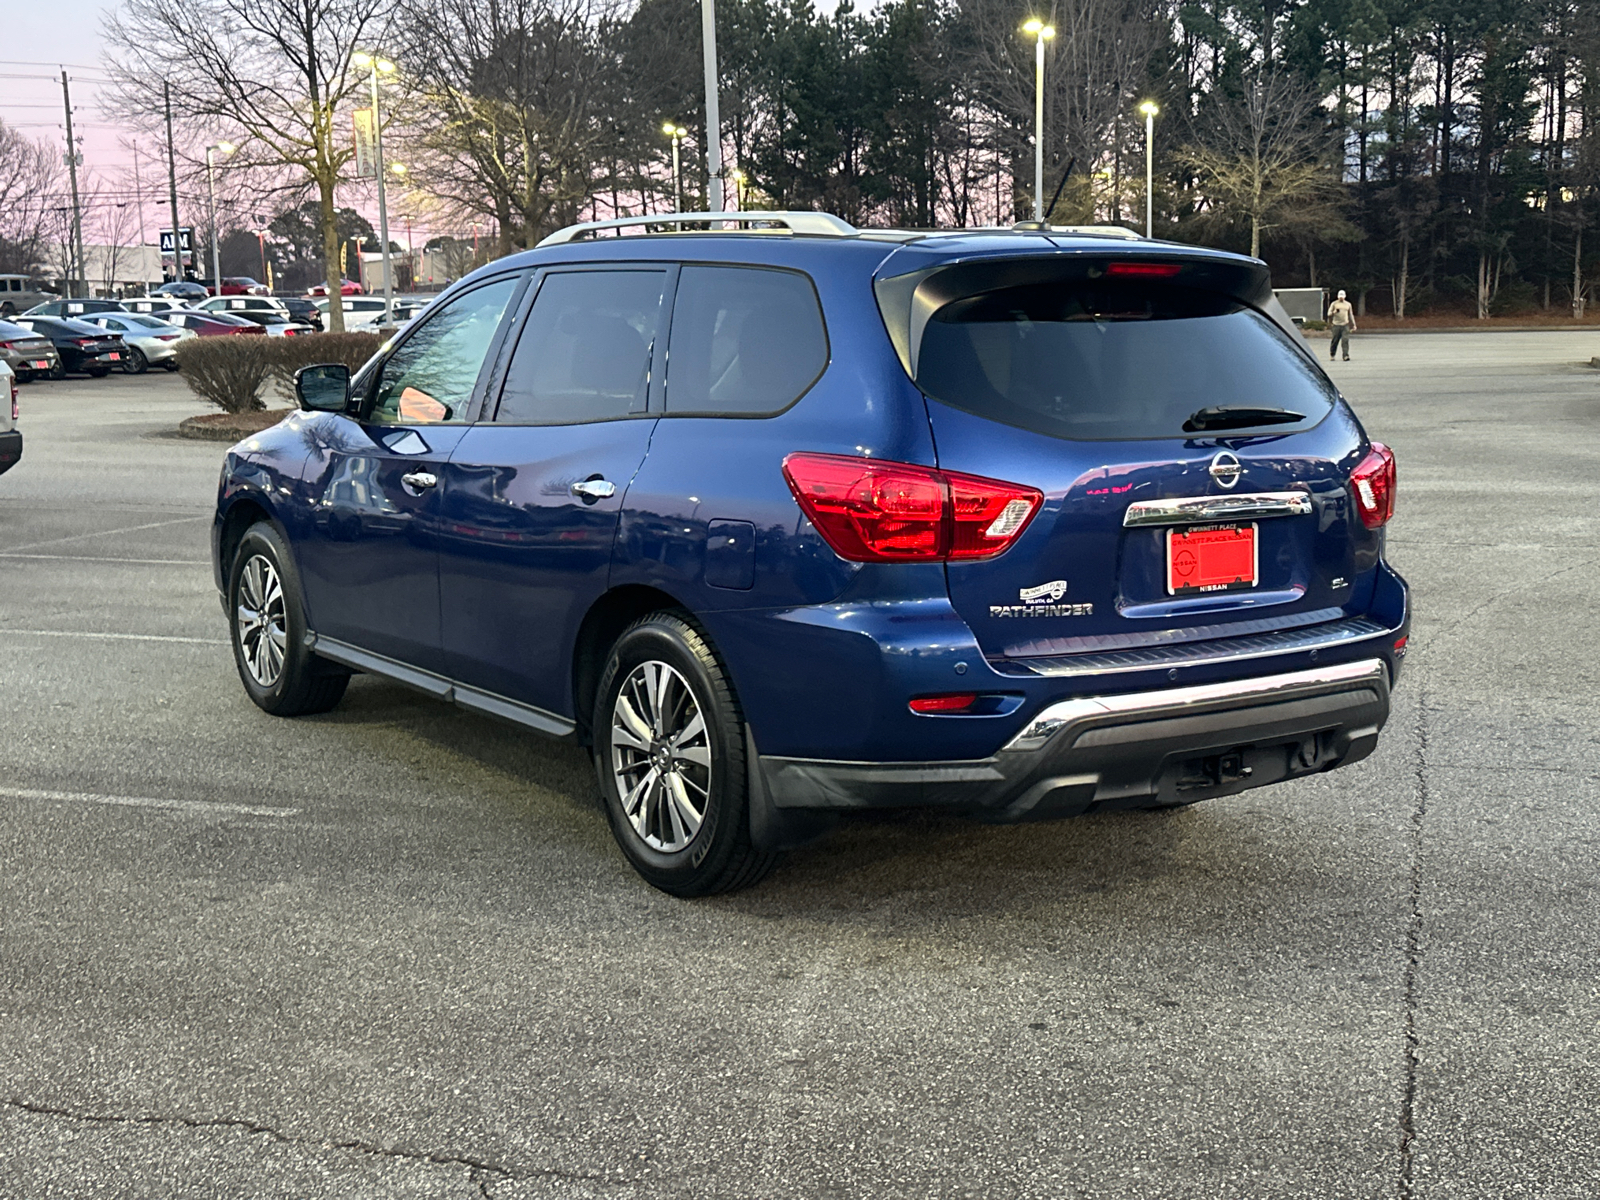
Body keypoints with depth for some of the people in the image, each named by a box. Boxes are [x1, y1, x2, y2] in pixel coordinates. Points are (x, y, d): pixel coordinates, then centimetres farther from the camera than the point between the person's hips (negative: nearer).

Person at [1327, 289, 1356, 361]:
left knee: (1345, 340, -11)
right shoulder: (1334, 304, 7)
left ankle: (1346, 356, -15)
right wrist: (1334, 312, -18)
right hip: (1336, 325, -1)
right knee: (1335, 341, 1)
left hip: (1345, 325, 1)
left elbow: (1351, 315, 20)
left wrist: (1354, 325, 17)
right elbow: (1329, 313, 5)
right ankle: (1331, 355, 18)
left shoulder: (1348, 304, 15)